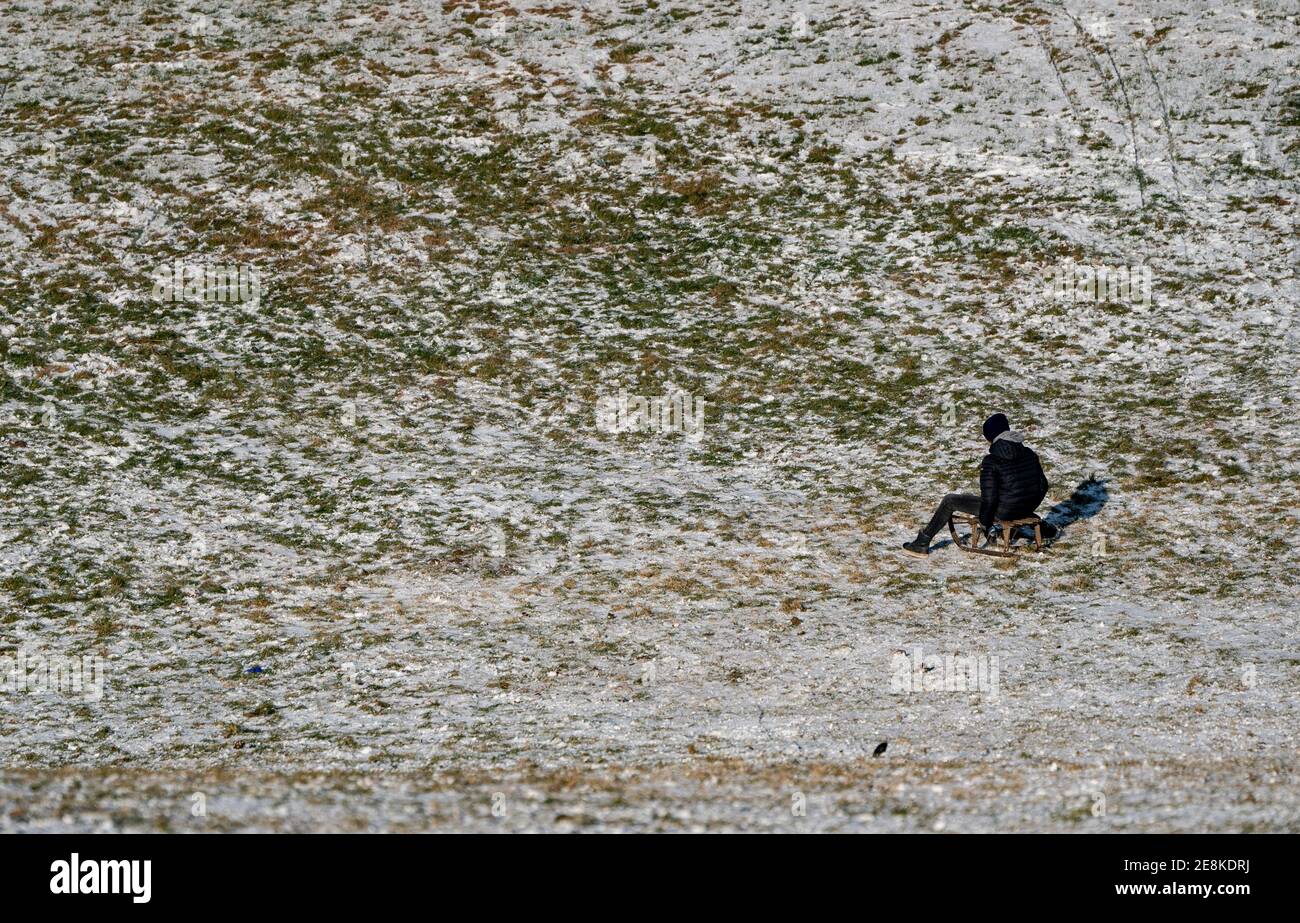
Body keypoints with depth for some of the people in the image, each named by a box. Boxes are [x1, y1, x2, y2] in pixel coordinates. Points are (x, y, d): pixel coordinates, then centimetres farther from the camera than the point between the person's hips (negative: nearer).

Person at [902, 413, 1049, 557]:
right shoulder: (1029, 454, 2)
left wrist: (985, 523, -2)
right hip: (1028, 509, 6)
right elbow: (1043, 484, 10)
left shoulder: (991, 461, -17)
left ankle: (922, 543, 20)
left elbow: (989, 498, -17)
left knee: (950, 501, 11)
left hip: (1004, 511, -6)